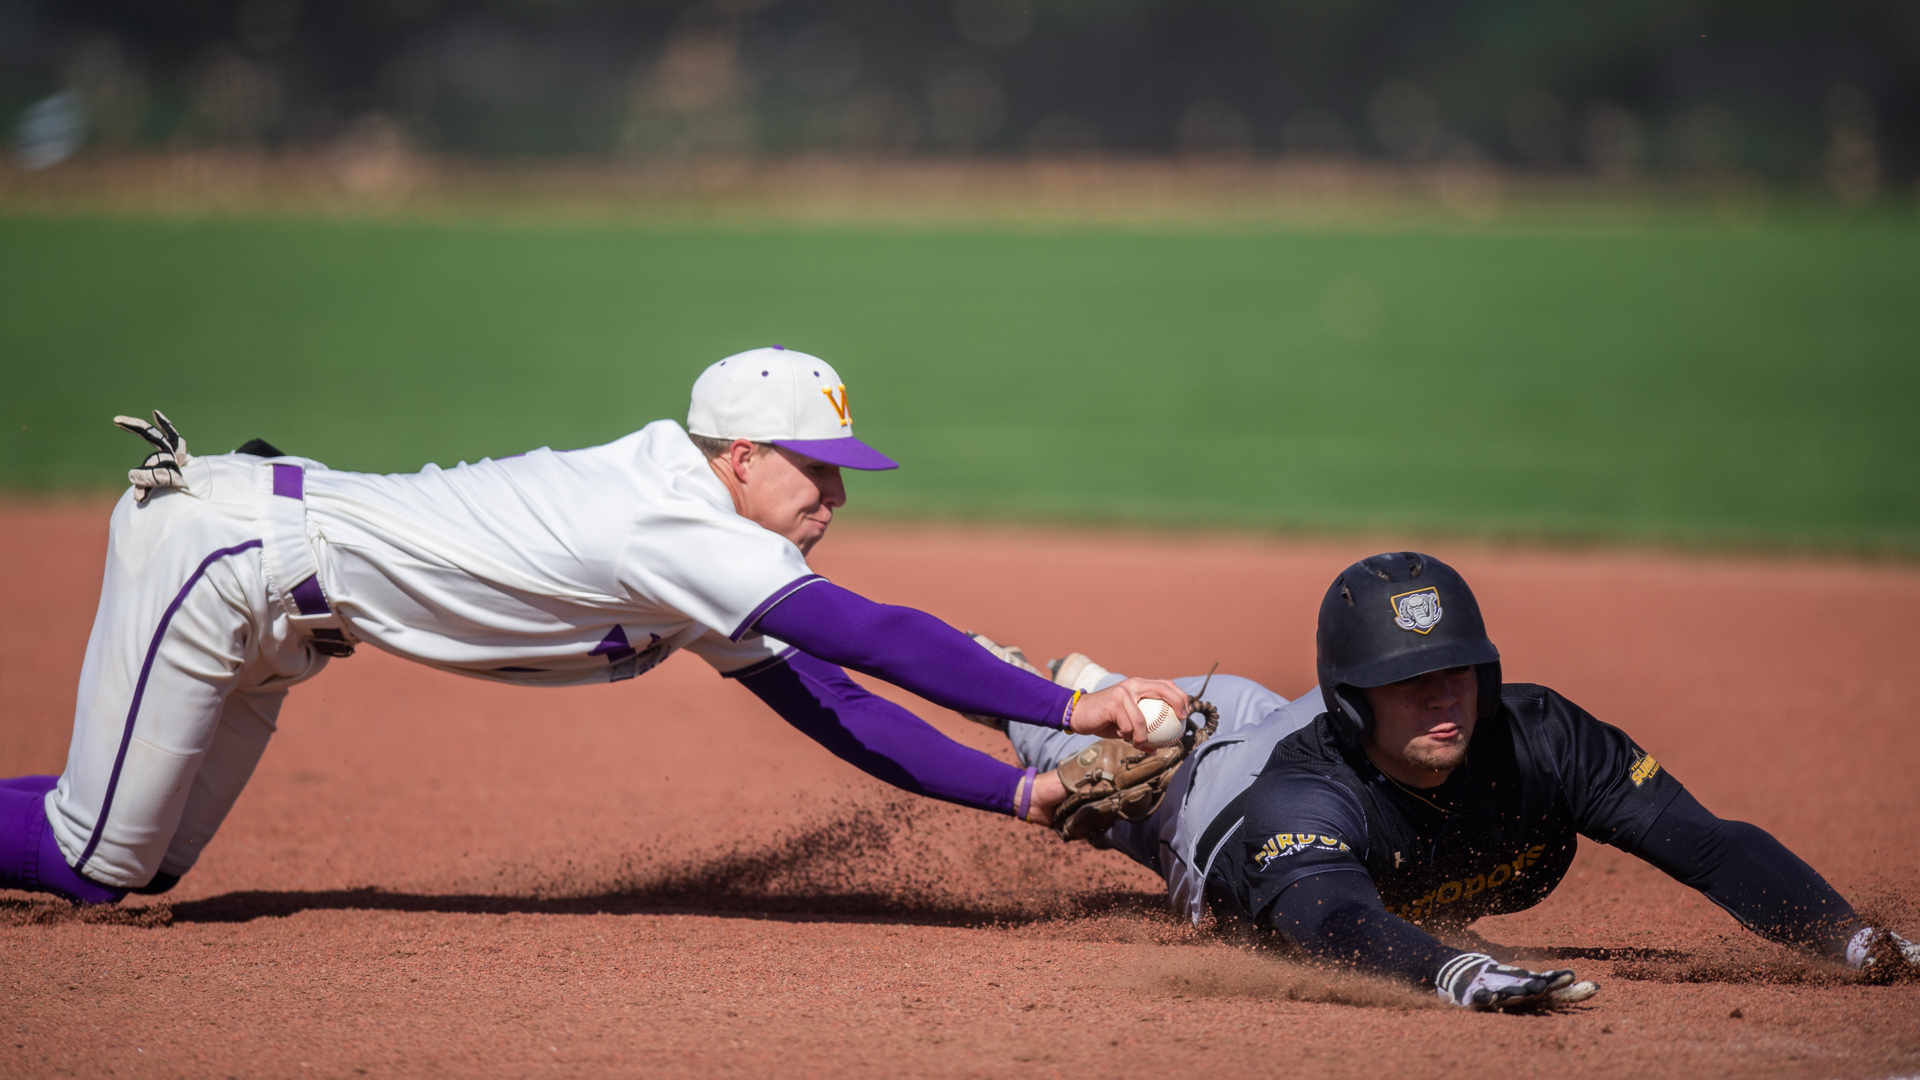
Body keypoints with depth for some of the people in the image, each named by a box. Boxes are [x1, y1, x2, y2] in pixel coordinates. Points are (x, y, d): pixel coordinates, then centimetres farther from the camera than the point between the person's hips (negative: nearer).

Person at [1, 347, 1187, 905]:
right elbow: (875, 637, -32)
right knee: (95, 863, -8)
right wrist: (1066, 708, -32)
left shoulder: (708, 582, 5)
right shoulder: (677, 530, -24)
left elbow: (831, 705, 4)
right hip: (226, 547, -9)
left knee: (146, 865, 16)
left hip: (276, 592, 9)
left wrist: (1020, 789, -4)